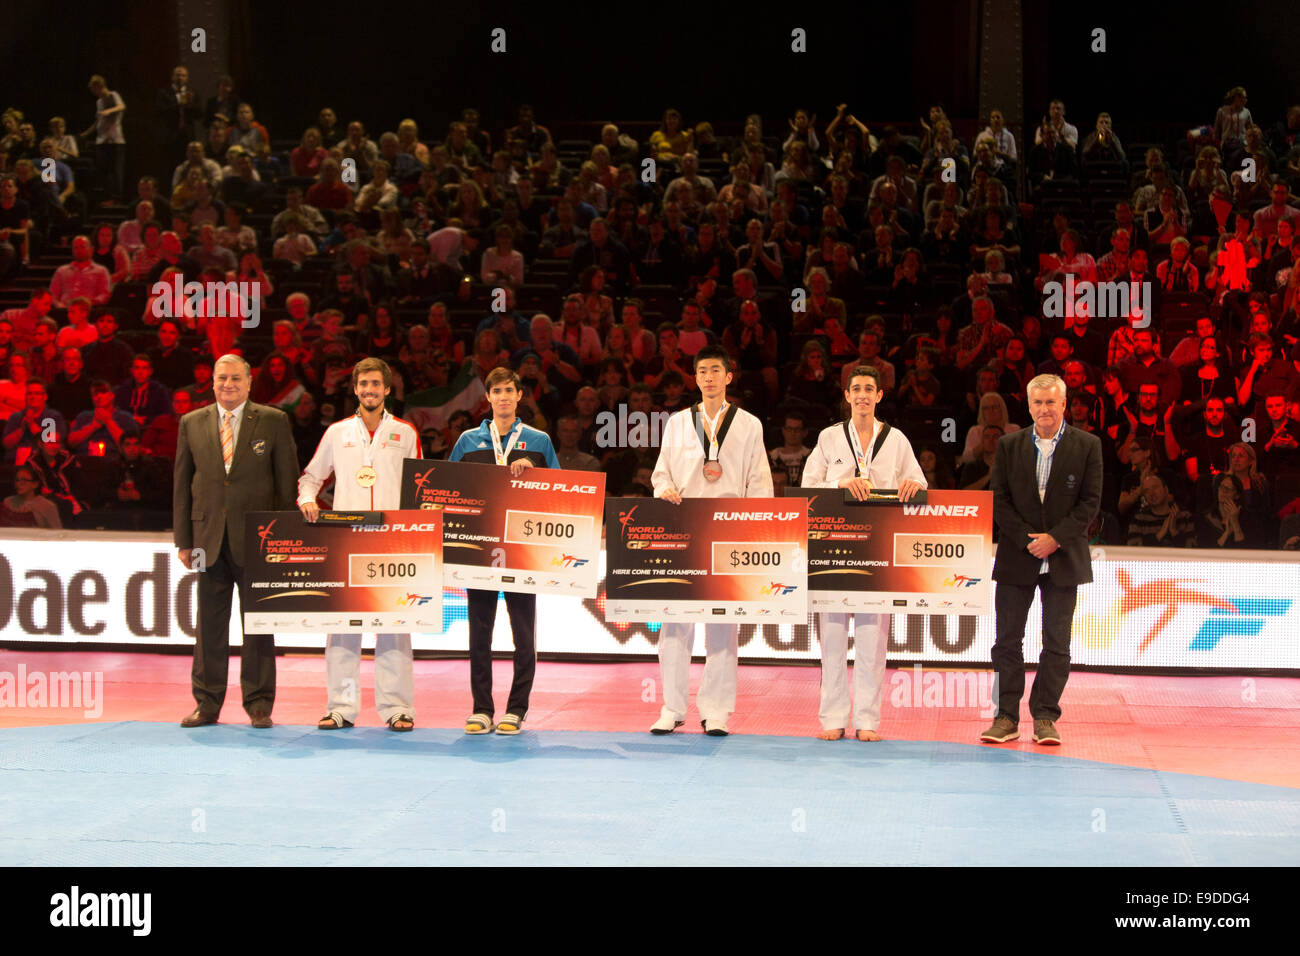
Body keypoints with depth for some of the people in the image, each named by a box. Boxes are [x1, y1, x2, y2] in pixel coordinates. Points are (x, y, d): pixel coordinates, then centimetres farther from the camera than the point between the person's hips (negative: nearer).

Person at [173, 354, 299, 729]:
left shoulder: (273, 422, 3)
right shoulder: (192, 424, 9)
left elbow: (287, 482, 2)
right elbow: (182, 484, 10)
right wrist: (183, 540, 4)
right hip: (209, 538, 2)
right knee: (209, 623, 6)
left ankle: (259, 704, 11)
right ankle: (207, 703, 14)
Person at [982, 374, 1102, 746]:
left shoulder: (1087, 446, 0)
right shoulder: (1009, 445, 4)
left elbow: (1090, 502, -3)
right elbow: (999, 500, 2)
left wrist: (1055, 539, -13)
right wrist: (1027, 539, -10)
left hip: (1063, 558, -1)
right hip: (1016, 559, 1)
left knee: (1056, 644, 2)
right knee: (1007, 641, 3)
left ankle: (1045, 718, 10)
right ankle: (1006, 717, 10)